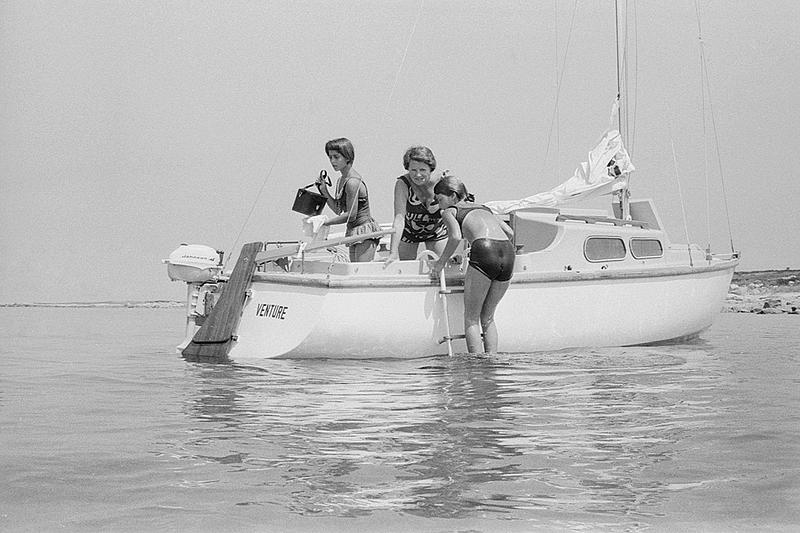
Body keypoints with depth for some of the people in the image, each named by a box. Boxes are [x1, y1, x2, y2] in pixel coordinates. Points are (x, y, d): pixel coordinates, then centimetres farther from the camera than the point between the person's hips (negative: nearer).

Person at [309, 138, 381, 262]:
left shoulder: (353, 182, -18)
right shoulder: (341, 181, 12)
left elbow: (351, 215, -20)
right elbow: (338, 210, 18)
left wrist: (325, 221, -15)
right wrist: (324, 192, 6)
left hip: (365, 232, -10)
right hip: (354, 233, 10)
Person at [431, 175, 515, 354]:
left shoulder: (450, 211, 15)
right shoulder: (483, 208, 32)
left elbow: (455, 236, -5)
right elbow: (509, 232, 23)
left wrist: (441, 263, 6)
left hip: (484, 251, -6)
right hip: (508, 253, 6)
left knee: (471, 318, 4)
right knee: (487, 318, 18)